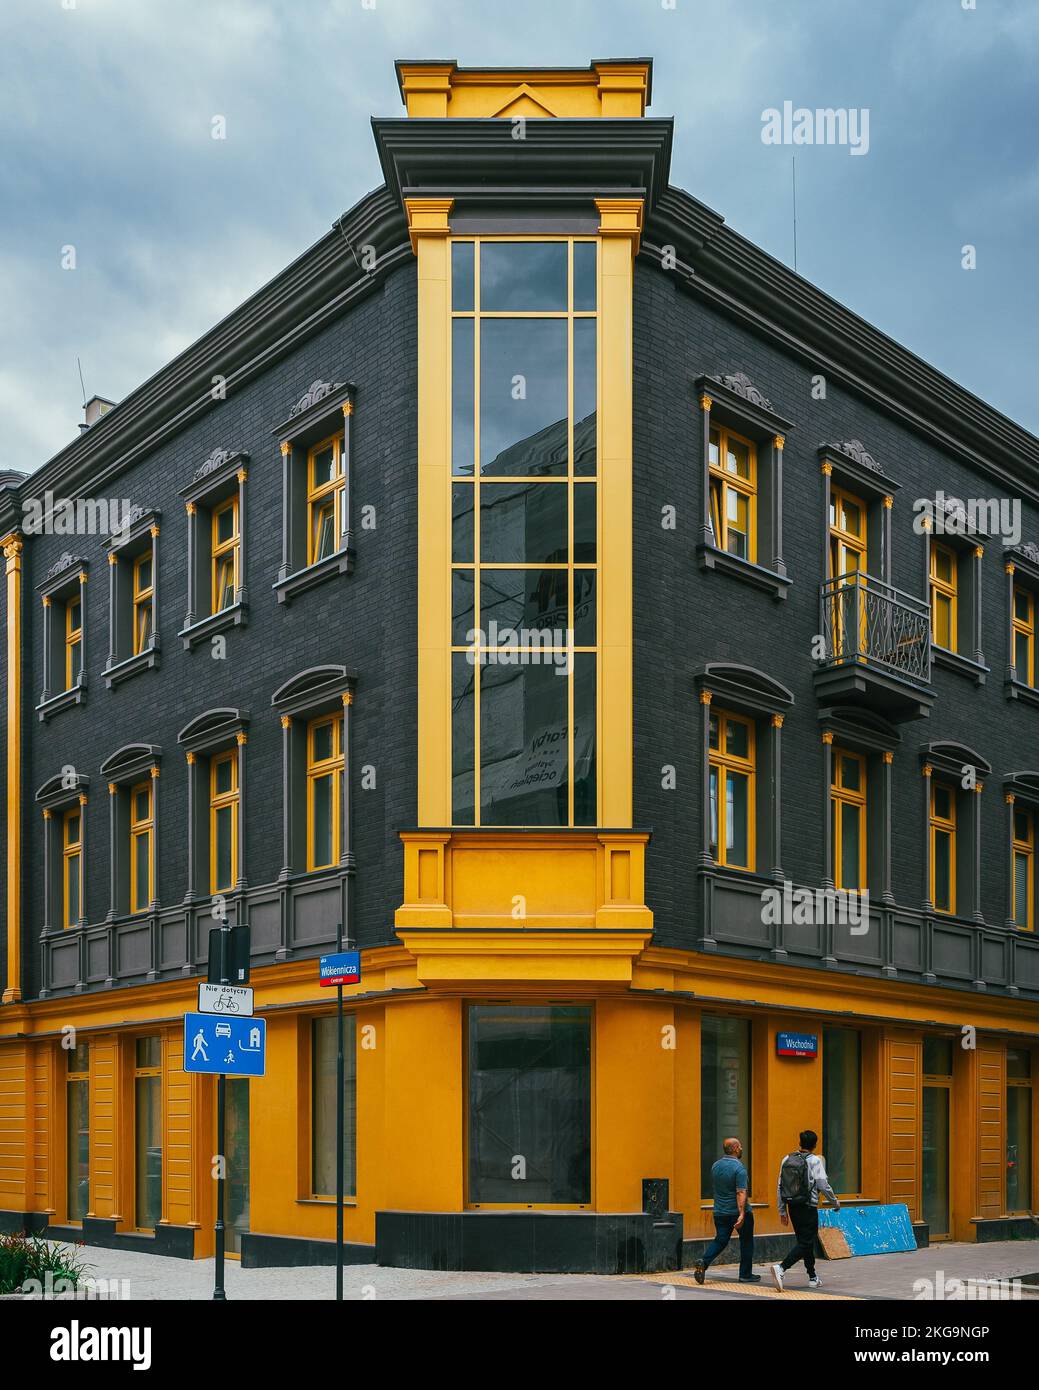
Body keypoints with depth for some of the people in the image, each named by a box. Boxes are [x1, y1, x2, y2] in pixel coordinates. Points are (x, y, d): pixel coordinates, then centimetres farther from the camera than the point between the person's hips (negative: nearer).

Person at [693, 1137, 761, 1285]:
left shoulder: (715, 1166, 6)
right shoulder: (739, 1168, -16)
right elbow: (741, 1193, -24)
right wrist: (742, 1215, -29)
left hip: (720, 1212, 6)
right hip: (738, 1212, -6)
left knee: (720, 1240, 9)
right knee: (746, 1242, 10)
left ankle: (704, 1263, -12)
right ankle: (745, 1275, 16)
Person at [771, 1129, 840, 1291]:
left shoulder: (787, 1159, 7)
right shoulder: (815, 1160, -9)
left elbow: (780, 1187, 7)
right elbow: (823, 1185, -9)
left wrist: (782, 1211, 14)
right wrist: (835, 1202, 7)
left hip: (792, 1206, 6)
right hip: (808, 1207, -6)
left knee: (806, 1241, 19)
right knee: (805, 1244, -5)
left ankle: (813, 1278, 25)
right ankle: (781, 1269, -23)